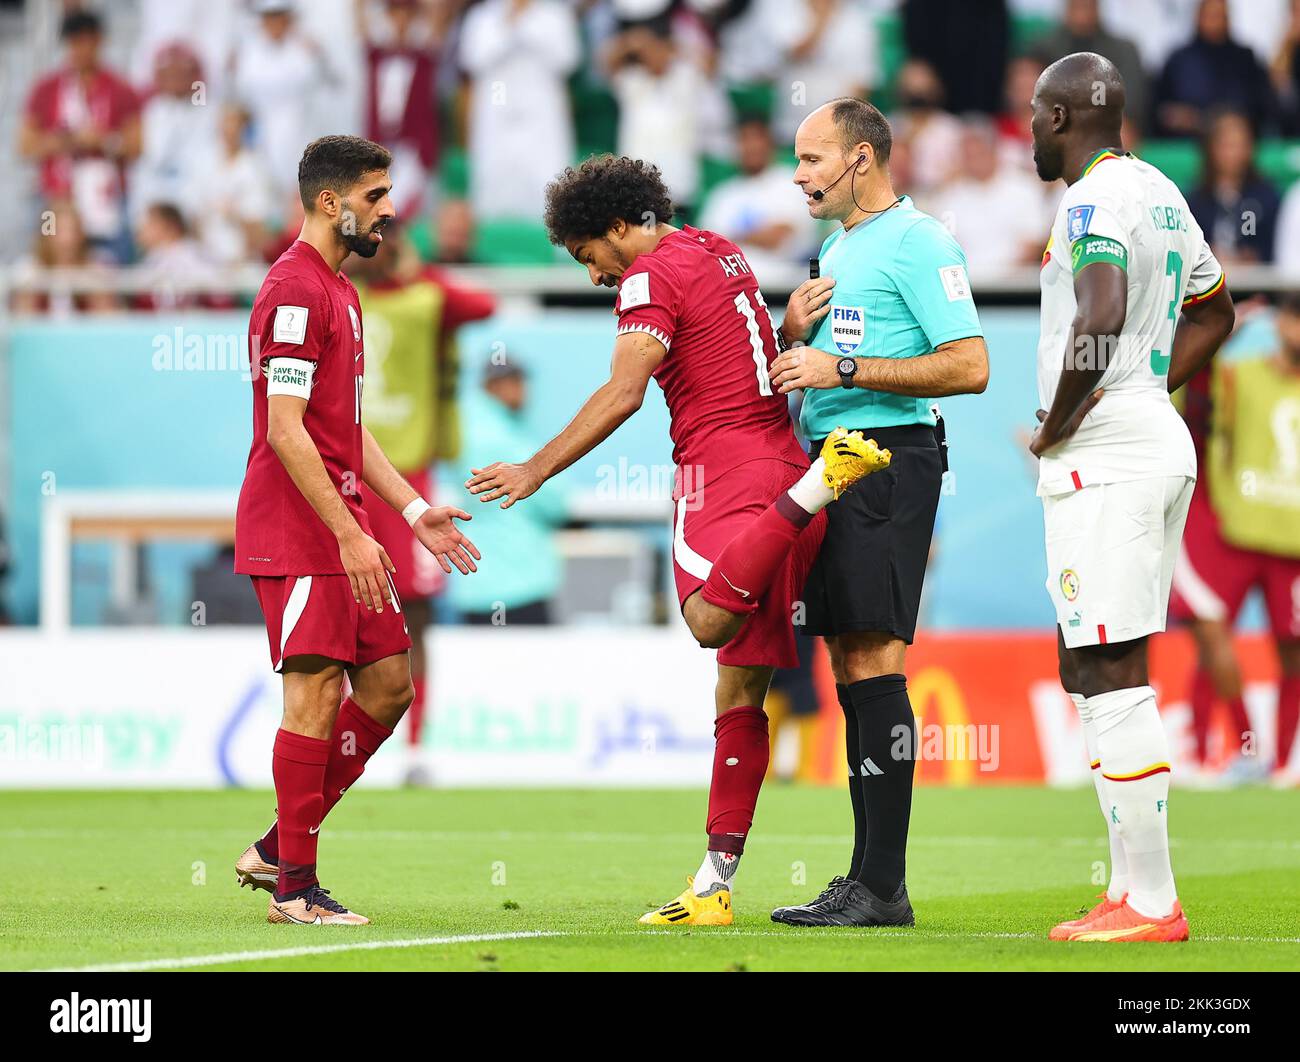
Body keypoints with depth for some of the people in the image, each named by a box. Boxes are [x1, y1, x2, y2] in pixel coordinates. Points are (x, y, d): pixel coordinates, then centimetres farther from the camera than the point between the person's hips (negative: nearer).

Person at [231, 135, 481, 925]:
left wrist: (413, 512, 17)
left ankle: (278, 848, 15)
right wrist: (349, 535, -21)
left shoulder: (339, 291, 19)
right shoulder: (294, 291, -13)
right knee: (316, 693, -8)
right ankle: (295, 887, -2)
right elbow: (285, 429, -19)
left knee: (388, 683, 9)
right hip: (299, 532, -10)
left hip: (343, 527, 10)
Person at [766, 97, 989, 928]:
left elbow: (969, 366, -15)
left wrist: (843, 368, -16)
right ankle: (869, 877, 10)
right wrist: (792, 330, 6)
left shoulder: (918, 241, -7)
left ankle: (883, 885, -15)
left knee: (873, 658, -13)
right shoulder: (839, 246, 21)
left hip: (888, 458, -9)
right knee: (848, 664, 7)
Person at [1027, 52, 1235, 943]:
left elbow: (1102, 318, -29)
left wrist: (1056, 428, -17)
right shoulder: (1160, 192, 17)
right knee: (1091, 671, 15)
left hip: (1105, 458, -10)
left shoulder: (1096, 201, -13)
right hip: (1159, 438, 10)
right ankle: (1134, 887, 15)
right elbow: (1214, 310, 31)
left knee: (1114, 677, -8)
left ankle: (1150, 902, -8)